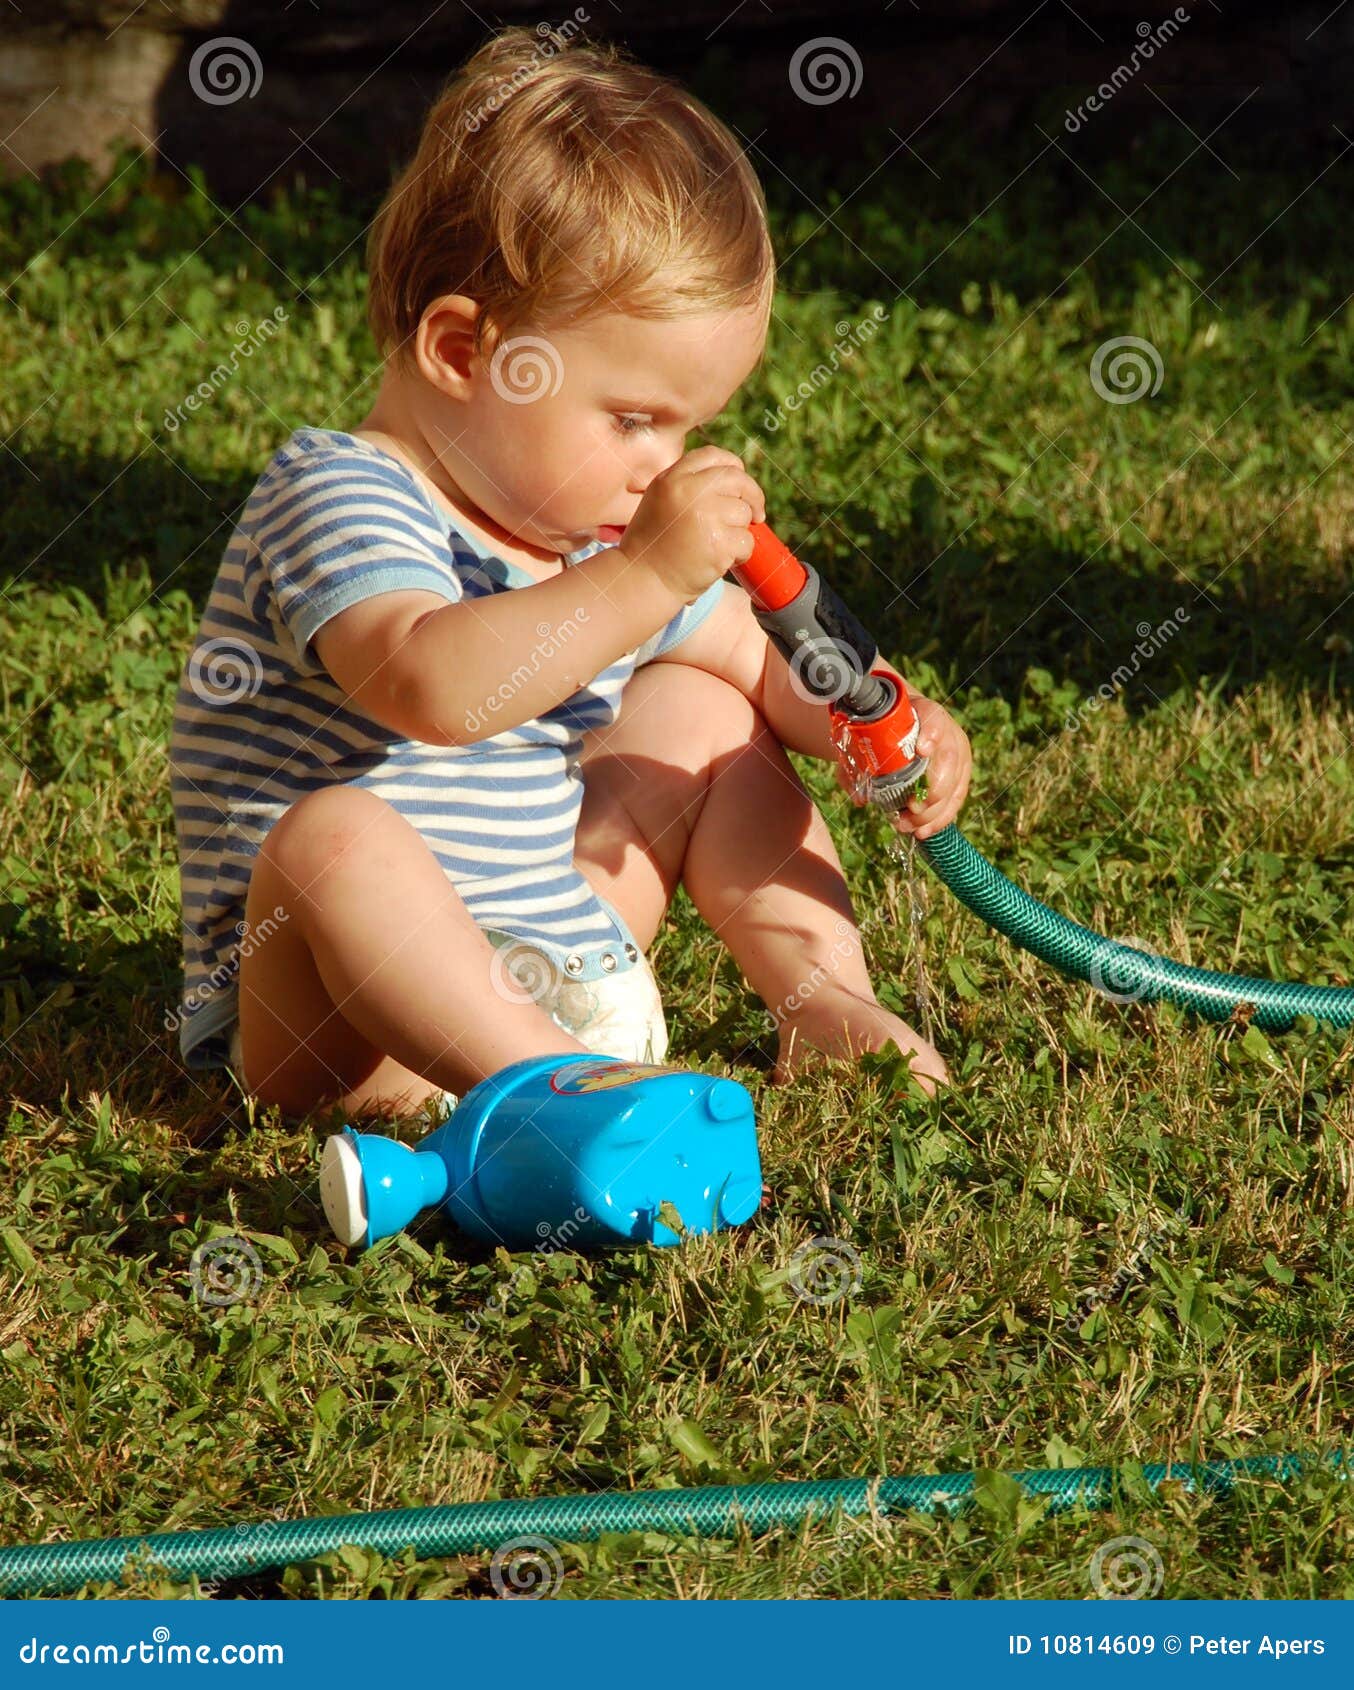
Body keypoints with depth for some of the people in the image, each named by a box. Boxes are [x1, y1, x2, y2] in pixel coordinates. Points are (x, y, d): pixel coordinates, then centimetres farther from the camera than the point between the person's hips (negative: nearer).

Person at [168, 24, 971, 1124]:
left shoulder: (609, 530, 8)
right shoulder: (339, 496, -19)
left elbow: (763, 660, 17)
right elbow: (431, 686, -38)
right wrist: (645, 578, -41)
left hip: (552, 965, 8)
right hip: (330, 1018, -8)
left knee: (704, 711, 9)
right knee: (332, 831, -38)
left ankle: (828, 1008, 5)